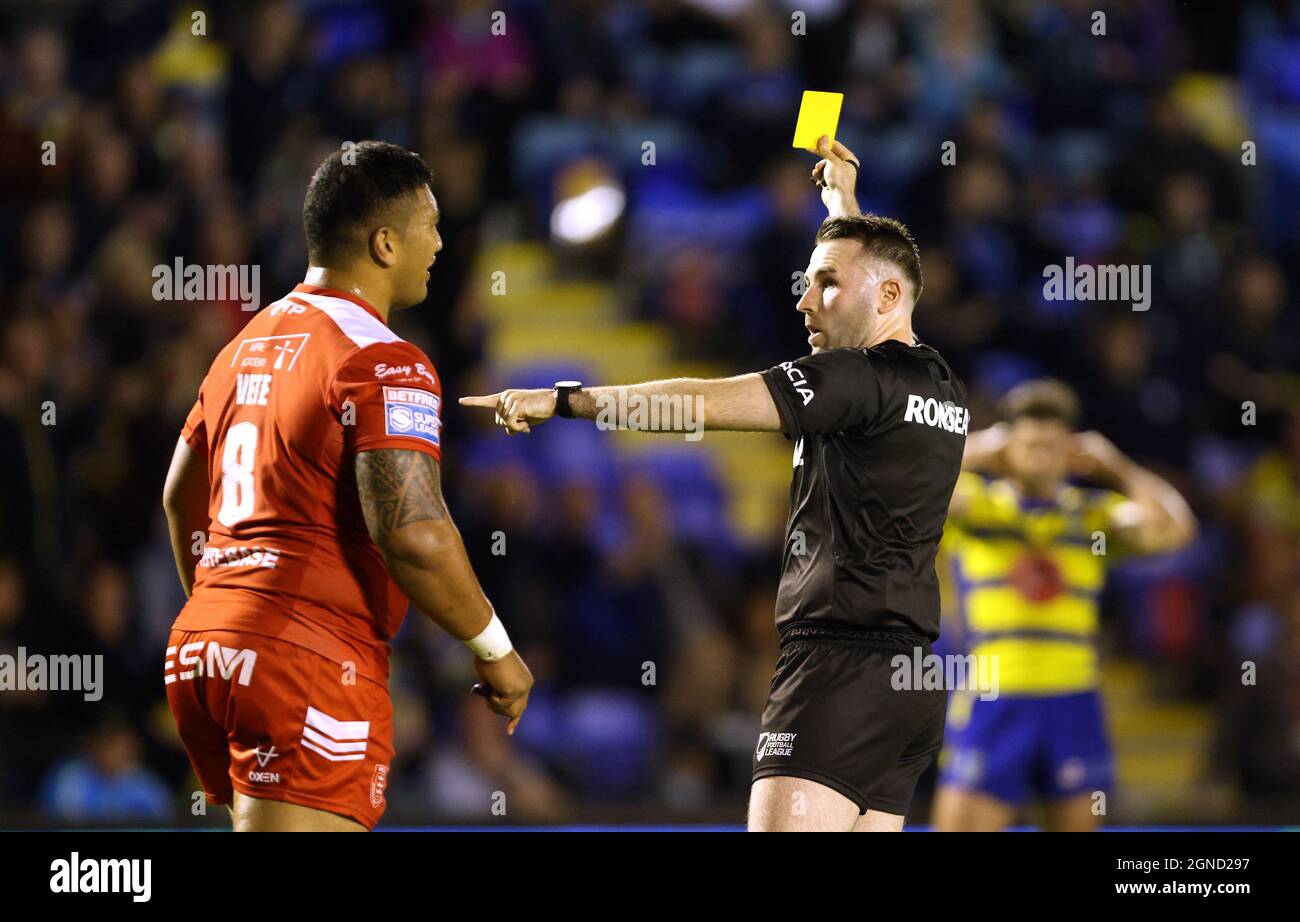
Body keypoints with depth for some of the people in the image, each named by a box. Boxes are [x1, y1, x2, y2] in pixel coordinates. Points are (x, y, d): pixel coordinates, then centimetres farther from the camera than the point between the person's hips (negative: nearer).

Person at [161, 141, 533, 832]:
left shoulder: (247, 345, 17)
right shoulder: (383, 363, -11)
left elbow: (181, 496, 27)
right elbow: (414, 533, -22)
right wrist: (494, 651, -9)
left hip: (202, 647, 9)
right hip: (309, 664, -9)